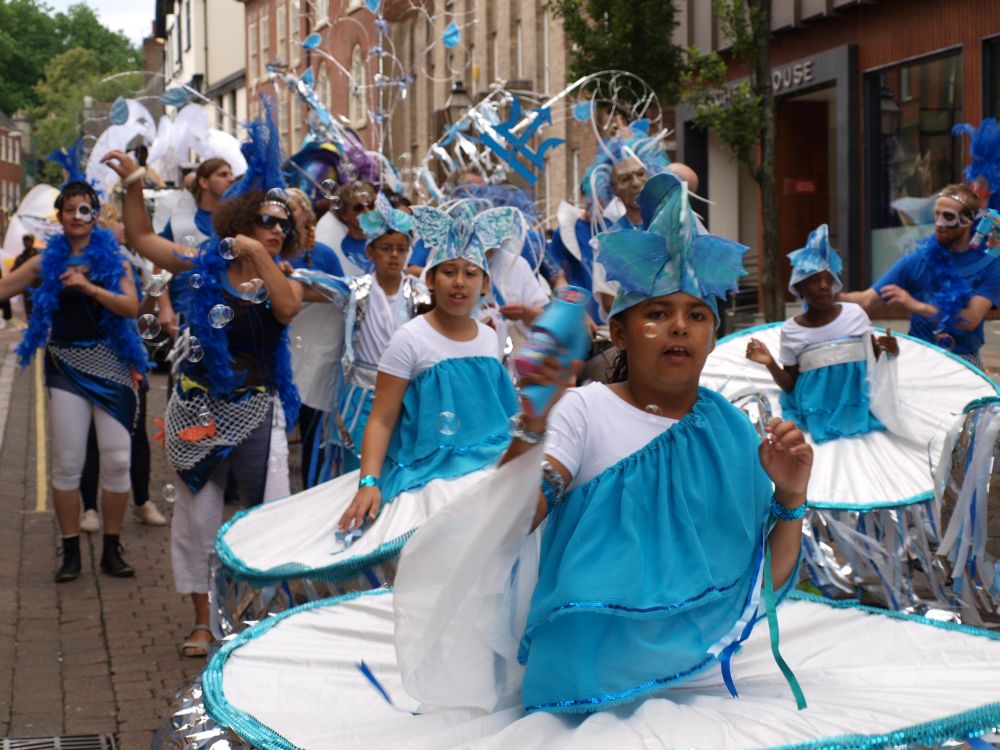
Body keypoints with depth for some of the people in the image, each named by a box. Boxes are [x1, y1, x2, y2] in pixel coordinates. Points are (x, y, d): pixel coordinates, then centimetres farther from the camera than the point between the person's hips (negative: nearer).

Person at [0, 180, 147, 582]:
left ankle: (111, 549, 11)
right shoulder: (47, 262, 6)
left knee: (117, 459, -2)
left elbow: (131, 307, -9)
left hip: (111, 365, 0)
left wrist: (90, 288, -21)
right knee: (67, 462, -3)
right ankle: (70, 552, 8)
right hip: (67, 365, 0)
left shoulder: (113, 259, 4)